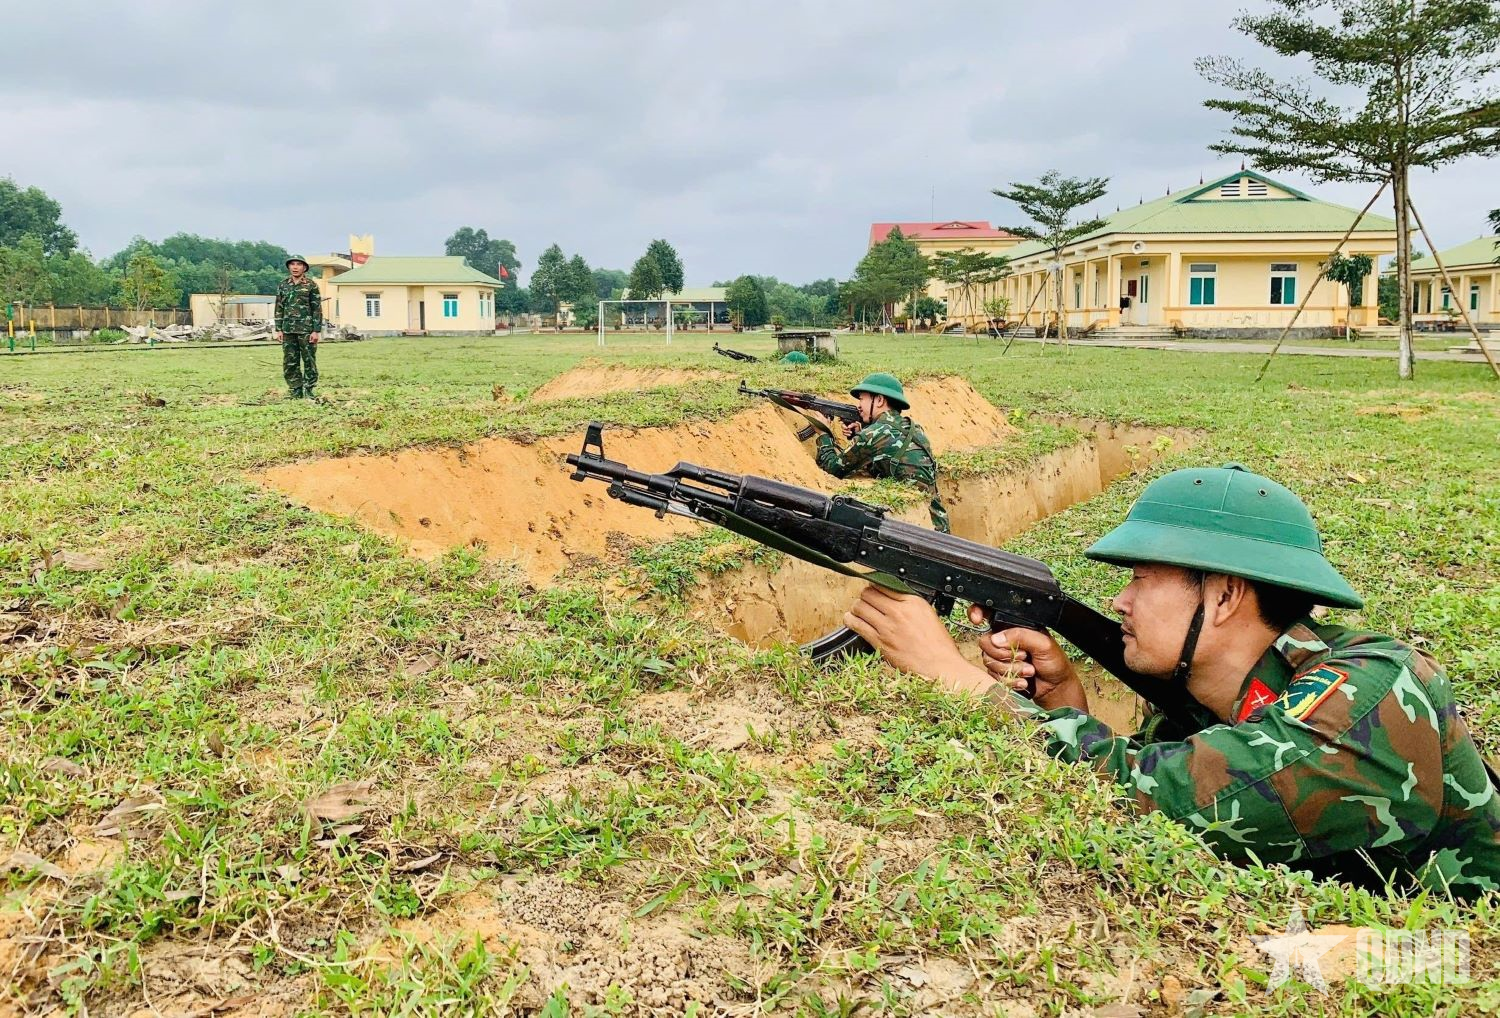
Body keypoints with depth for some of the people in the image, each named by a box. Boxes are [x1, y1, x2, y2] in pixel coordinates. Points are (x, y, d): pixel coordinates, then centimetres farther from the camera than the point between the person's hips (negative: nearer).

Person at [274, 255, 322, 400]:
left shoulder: (311, 286, 0)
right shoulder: (283, 285, 10)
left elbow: (317, 309, -2)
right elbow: (279, 309, 12)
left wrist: (316, 331, -9)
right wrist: (278, 329, 5)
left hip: (306, 330, -4)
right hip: (288, 330, 4)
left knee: (309, 362, 0)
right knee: (290, 363, 4)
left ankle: (308, 391, 9)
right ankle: (296, 392, 11)